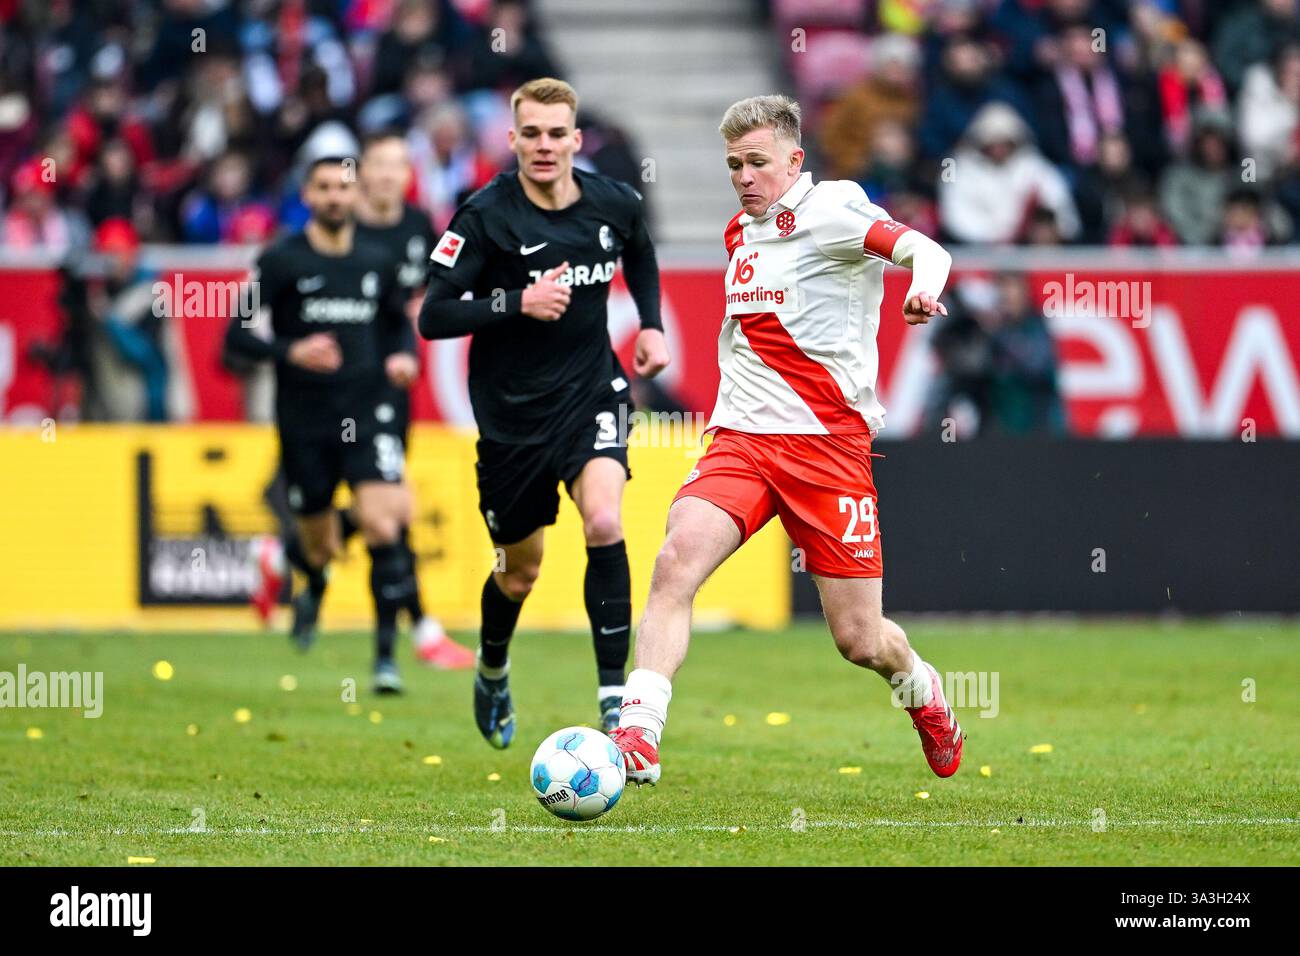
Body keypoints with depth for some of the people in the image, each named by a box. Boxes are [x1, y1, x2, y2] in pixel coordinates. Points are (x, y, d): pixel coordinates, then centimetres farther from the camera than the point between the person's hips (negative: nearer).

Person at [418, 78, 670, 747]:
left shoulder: (614, 205, -3)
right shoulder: (485, 216, -15)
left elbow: (640, 254, 23)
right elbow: (432, 317, -16)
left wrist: (651, 325, 9)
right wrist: (519, 302, -27)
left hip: (591, 391, 1)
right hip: (510, 410, -1)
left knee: (604, 522, -25)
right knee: (520, 571, 12)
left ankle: (612, 692, -20)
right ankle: (492, 671, 45)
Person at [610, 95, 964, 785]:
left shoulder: (828, 209, -7)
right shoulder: (740, 230, 15)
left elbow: (925, 249, -25)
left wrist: (923, 286, -46)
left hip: (827, 446, -5)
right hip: (740, 440, 5)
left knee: (860, 641, 0)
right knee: (676, 560, -23)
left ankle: (921, 691, 36)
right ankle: (636, 738, -27)